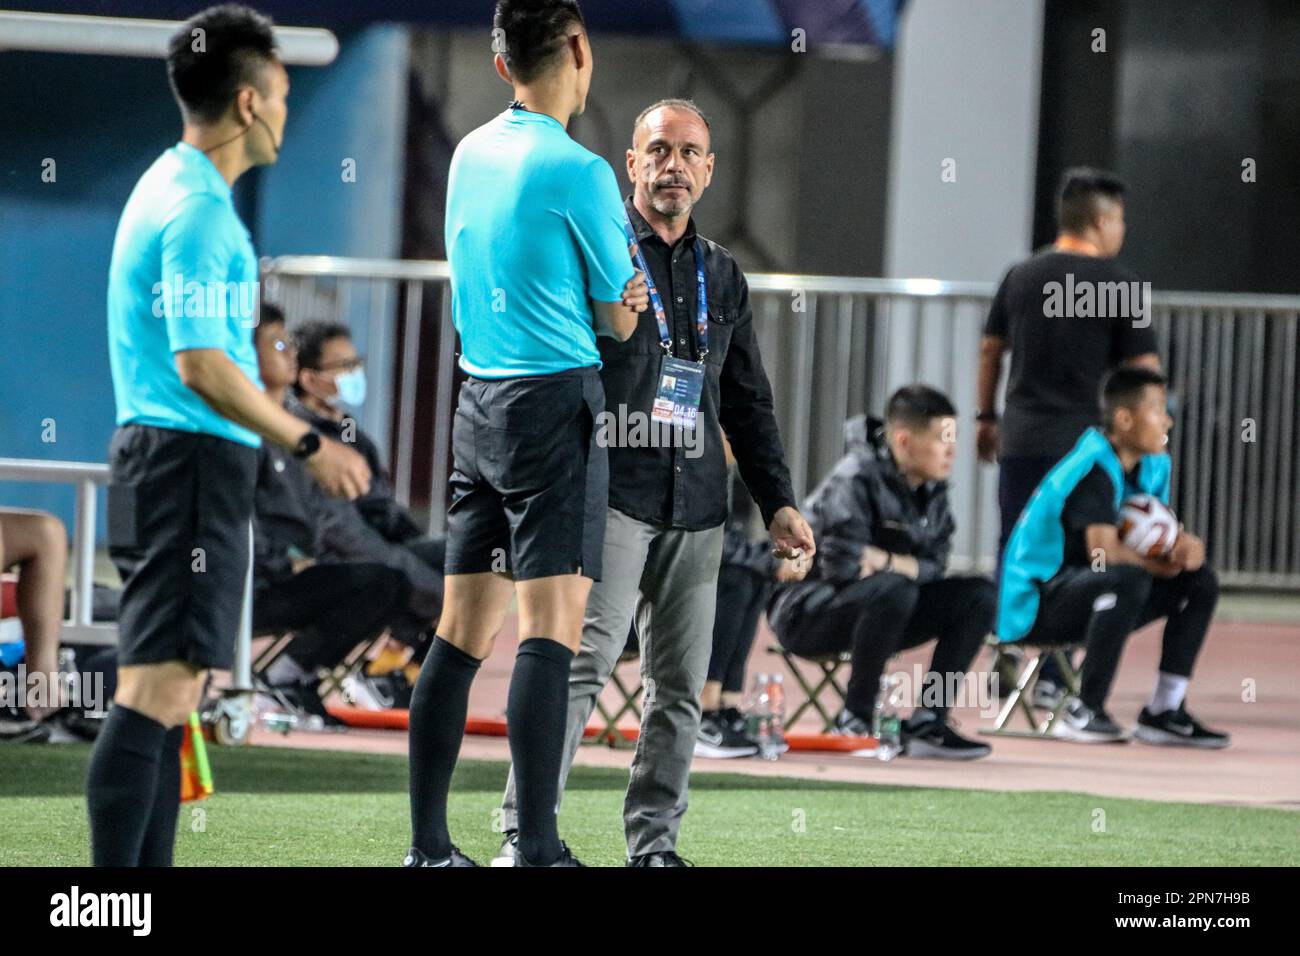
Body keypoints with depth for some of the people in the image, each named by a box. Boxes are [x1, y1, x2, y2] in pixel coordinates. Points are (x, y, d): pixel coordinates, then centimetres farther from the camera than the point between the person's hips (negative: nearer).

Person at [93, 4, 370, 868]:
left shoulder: (172, 190, 17)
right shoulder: (198, 211, -15)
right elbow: (202, 368, -21)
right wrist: (311, 447, -13)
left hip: (166, 460, 11)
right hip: (194, 463, -11)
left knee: (168, 697, 11)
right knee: (157, 691, -13)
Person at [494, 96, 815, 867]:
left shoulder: (723, 276, 19)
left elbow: (749, 404, 23)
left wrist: (778, 502, 16)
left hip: (696, 509, 6)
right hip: (613, 495, -6)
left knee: (681, 685, 4)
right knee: (583, 663, -15)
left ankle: (654, 842, 10)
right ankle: (524, 832, -15)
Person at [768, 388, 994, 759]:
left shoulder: (933, 491, 5)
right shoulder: (854, 480, -19)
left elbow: (932, 567, 1)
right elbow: (841, 564, -28)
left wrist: (883, 560, -16)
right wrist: (898, 566, -11)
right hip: (805, 612, -8)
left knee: (979, 595, -7)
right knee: (892, 589, -37)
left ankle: (927, 724, -12)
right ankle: (855, 719, -22)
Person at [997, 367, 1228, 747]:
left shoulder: (1153, 465, 8)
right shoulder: (1095, 468, -21)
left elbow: (1164, 532, 11)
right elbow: (1104, 552, -29)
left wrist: (1187, 545, -14)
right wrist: (1167, 565, -13)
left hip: (1088, 596, 9)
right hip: (1036, 601, -9)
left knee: (1200, 582, 2)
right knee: (1128, 579, -36)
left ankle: (1164, 711, 1)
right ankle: (1085, 712, -27)